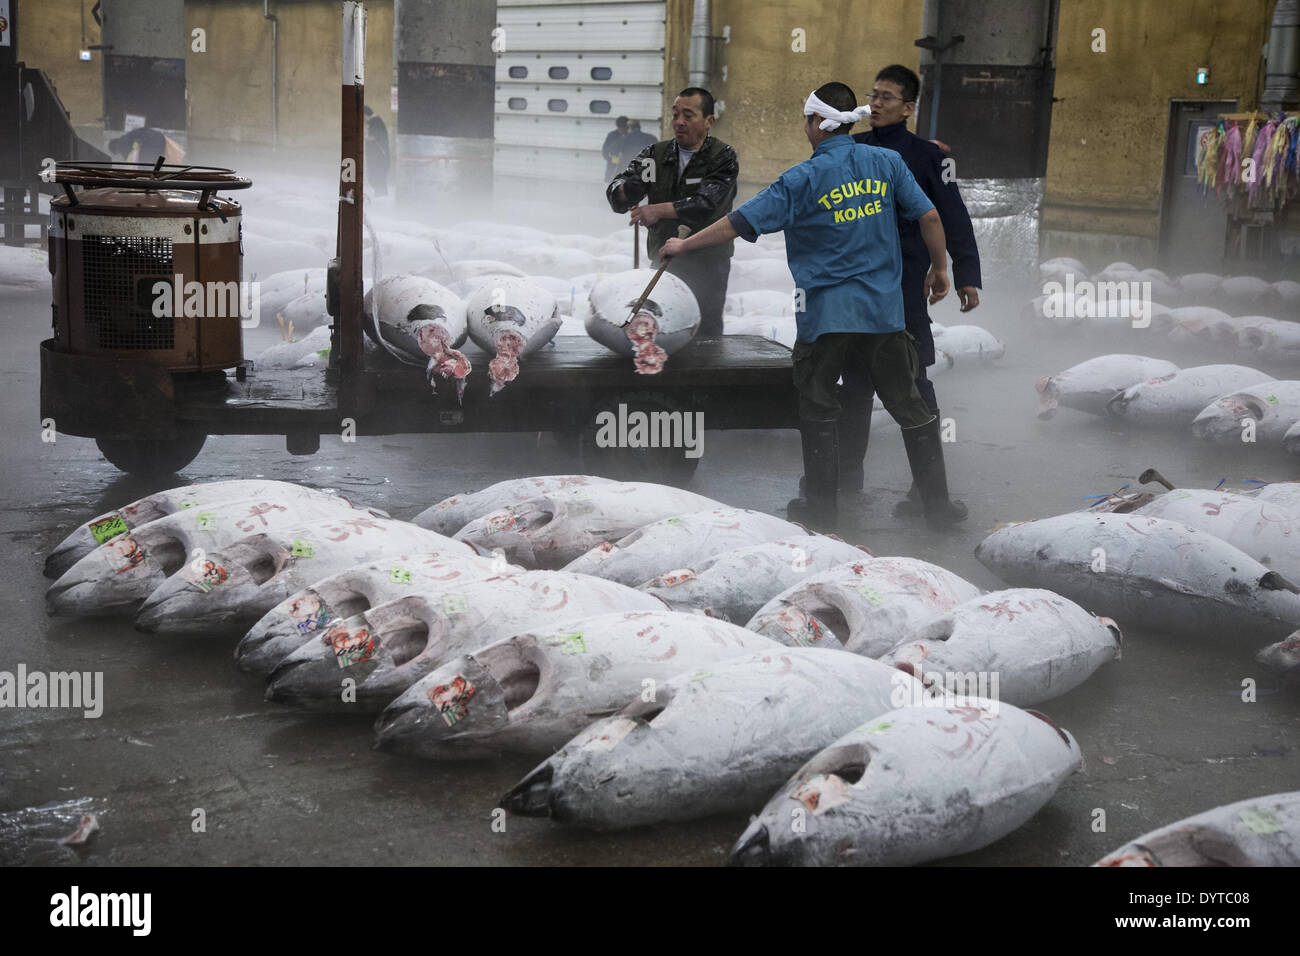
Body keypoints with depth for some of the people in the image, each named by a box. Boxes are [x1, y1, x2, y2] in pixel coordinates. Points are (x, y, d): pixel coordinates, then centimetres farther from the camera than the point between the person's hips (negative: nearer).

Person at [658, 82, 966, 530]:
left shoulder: (803, 179, -9)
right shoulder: (886, 162, 1)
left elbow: (740, 222, -8)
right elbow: (928, 216, 2)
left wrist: (685, 245, 2)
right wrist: (939, 268, 16)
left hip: (826, 314, -3)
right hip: (884, 309, 3)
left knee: (818, 410, 10)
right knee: (909, 406, 11)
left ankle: (822, 507, 15)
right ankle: (938, 505, 14)